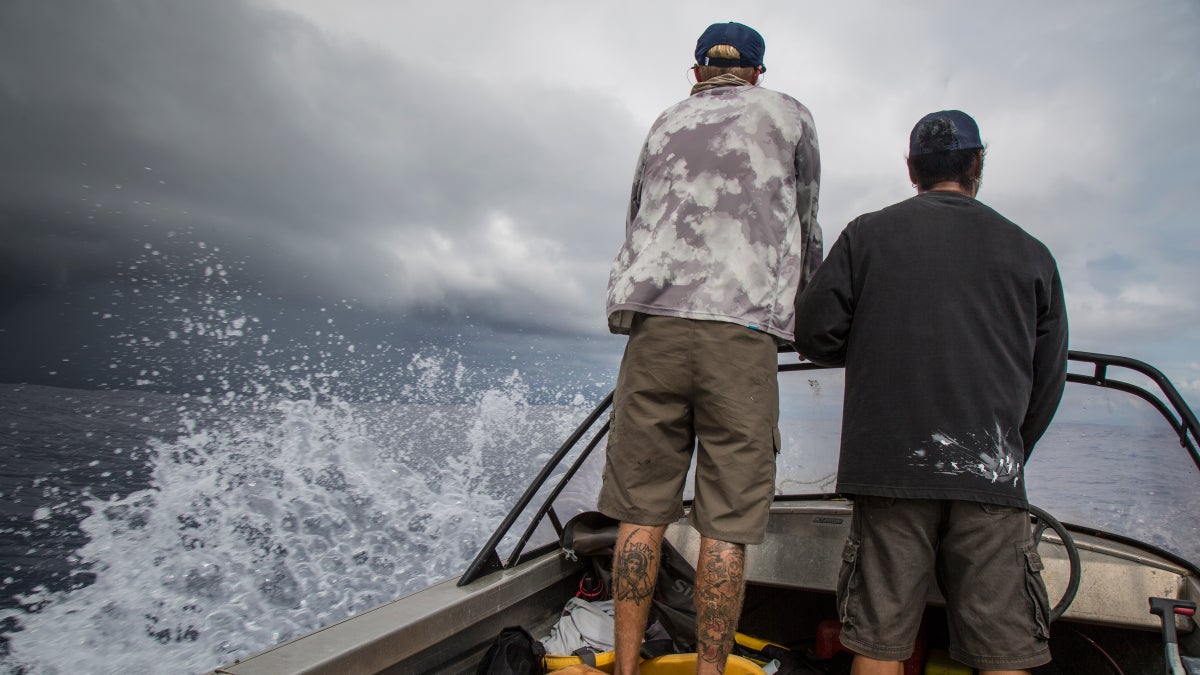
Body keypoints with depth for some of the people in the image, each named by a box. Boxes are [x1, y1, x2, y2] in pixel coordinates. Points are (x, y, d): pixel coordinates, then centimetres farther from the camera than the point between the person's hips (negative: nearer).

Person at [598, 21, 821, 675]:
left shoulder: (663, 124, 25)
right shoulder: (789, 114, 18)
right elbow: (805, 230, 22)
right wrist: (807, 302, 39)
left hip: (654, 324, 3)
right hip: (743, 331, -2)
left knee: (641, 509, 5)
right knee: (727, 523, 1)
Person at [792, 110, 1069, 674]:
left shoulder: (867, 233, 6)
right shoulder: (1030, 253, 12)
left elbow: (814, 335, 0)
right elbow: (1047, 380, 14)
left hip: (890, 466, -1)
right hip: (991, 478, 2)